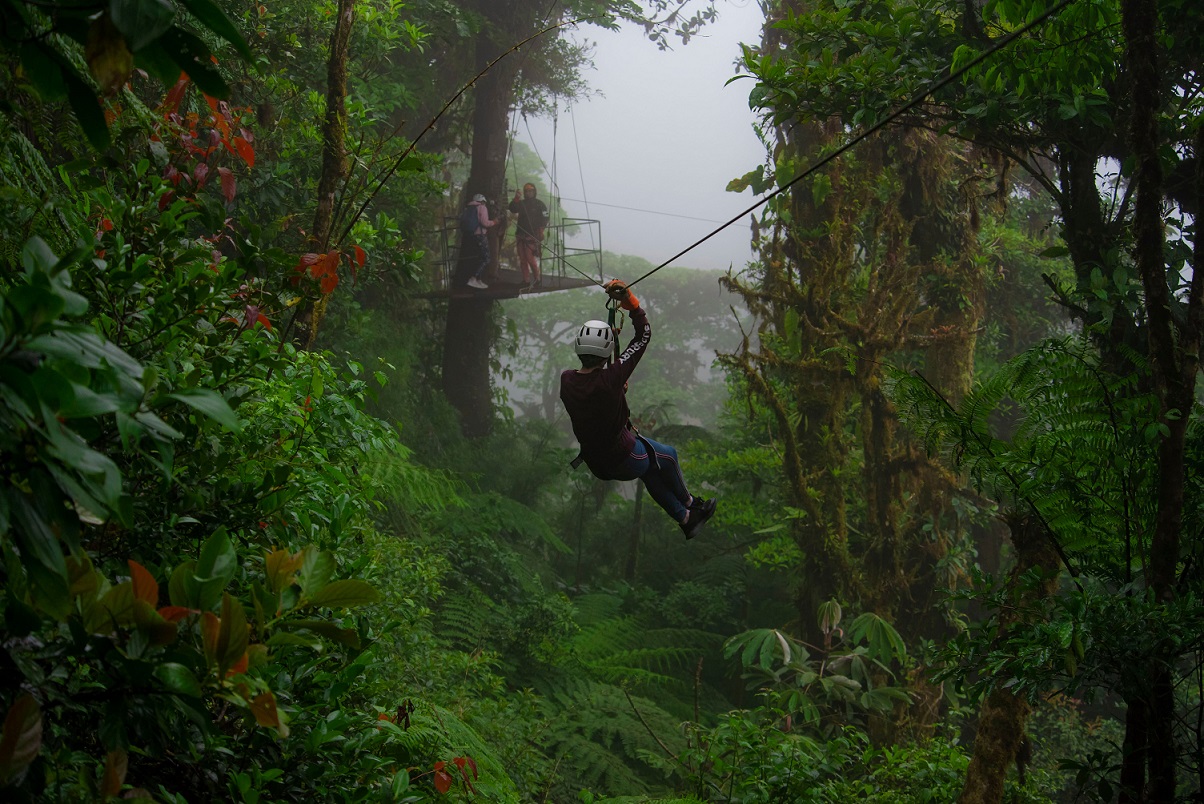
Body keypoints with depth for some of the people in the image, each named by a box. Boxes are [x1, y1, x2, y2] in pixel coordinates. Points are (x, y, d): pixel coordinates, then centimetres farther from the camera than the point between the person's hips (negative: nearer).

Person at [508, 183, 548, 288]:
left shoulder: (540, 205, 2)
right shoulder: (521, 203, 15)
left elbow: (544, 219, -3)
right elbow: (512, 209, -2)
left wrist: (540, 231, -14)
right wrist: (516, 199, -18)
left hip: (532, 236, -5)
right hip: (521, 235, 5)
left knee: (530, 258, -14)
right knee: (523, 259, 4)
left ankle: (537, 278, 0)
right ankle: (526, 280, 9)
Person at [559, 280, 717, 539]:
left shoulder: (565, 379, -15)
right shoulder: (610, 379, -30)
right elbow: (644, 335, -23)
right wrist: (630, 301, -23)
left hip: (594, 463, 6)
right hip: (624, 461, -6)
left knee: (650, 471, 33)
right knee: (668, 455, 27)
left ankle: (684, 519, 44)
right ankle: (687, 502, 51)